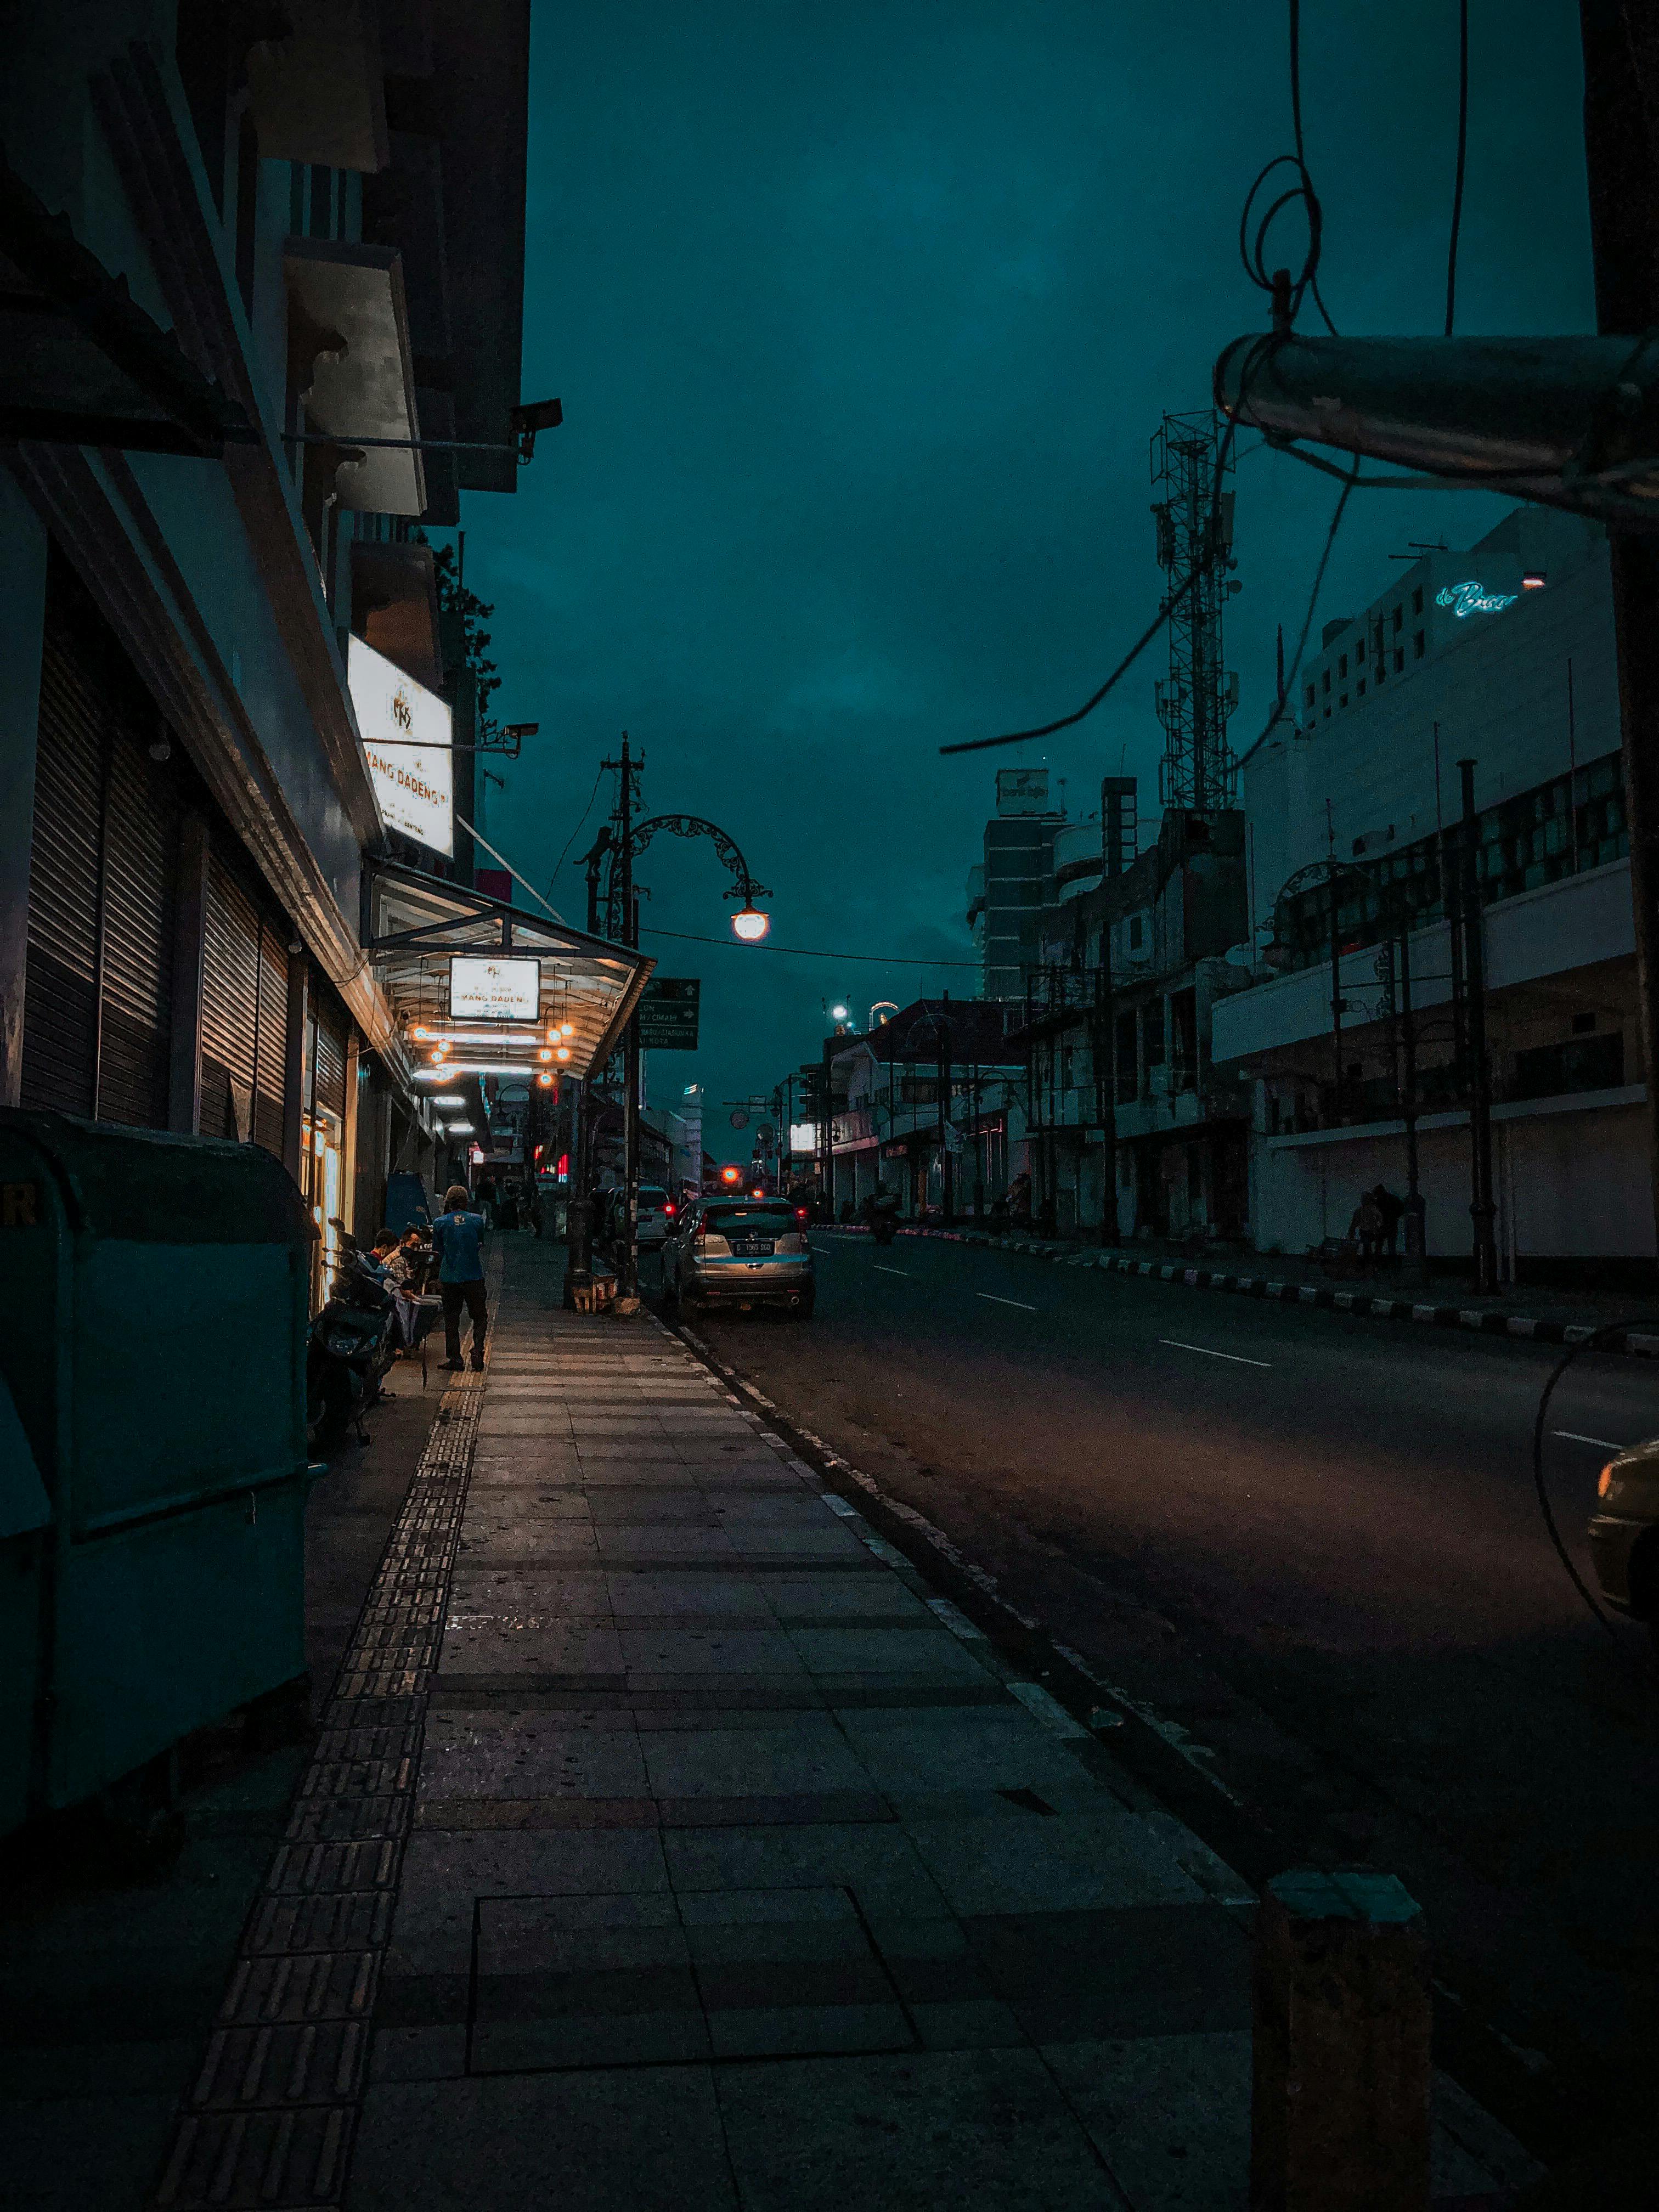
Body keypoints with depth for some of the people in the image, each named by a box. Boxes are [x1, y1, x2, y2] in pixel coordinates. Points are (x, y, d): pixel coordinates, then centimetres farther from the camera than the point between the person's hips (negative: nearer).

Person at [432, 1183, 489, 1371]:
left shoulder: (440, 1223, -3)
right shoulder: (477, 1220, -2)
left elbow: (437, 1250, 8)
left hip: (449, 1278, 0)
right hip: (474, 1277, 0)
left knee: (451, 1319, 11)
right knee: (480, 1317, 10)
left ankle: (455, 1358, 11)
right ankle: (477, 1354, -3)